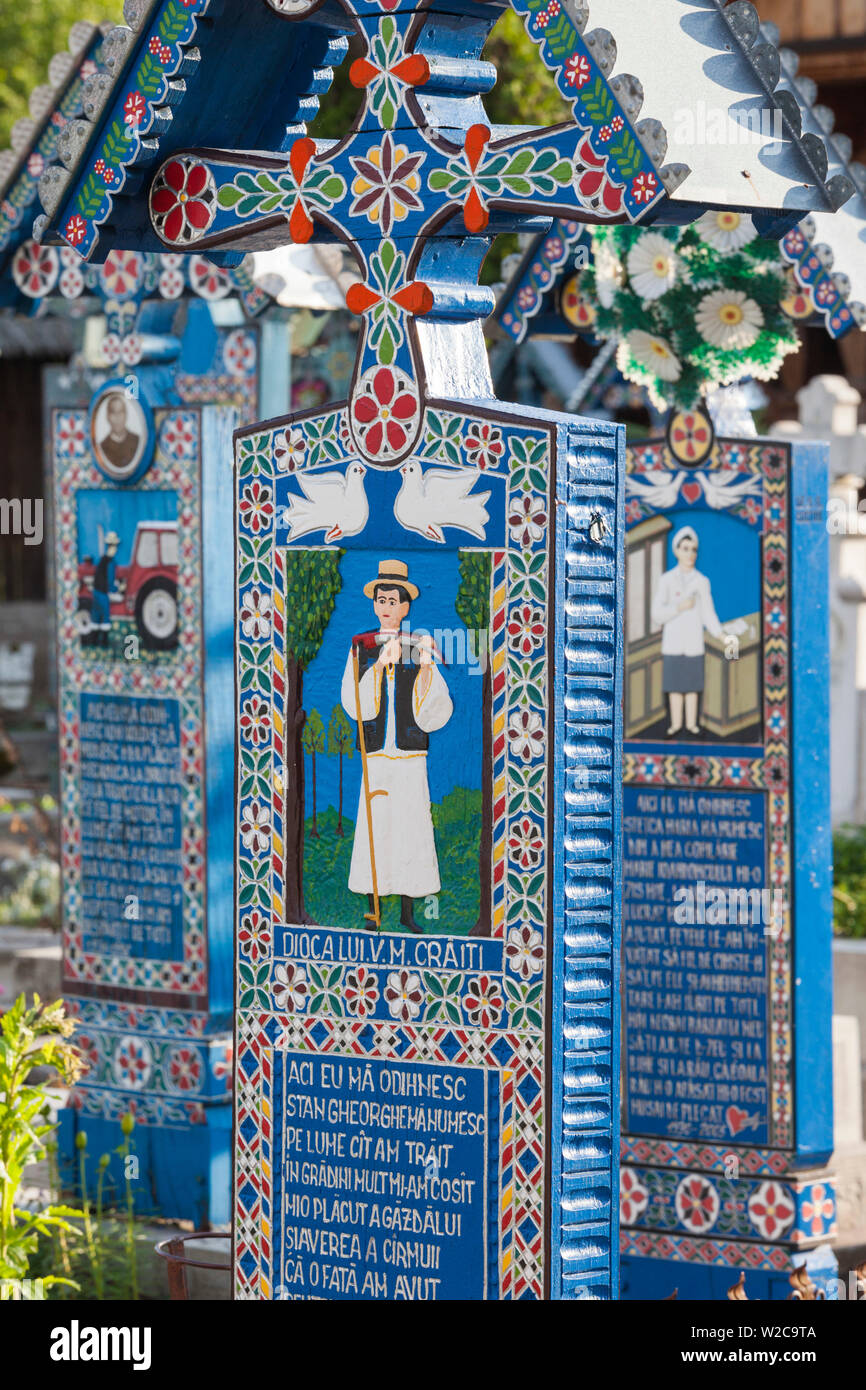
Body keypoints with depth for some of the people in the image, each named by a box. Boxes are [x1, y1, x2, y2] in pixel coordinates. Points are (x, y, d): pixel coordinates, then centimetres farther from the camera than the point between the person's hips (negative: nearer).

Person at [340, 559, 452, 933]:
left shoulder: (418, 646, 5)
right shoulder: (361, 646, 5)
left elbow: (432, 710, -1)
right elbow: (354, 703, -7)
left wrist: (426, 665, -16)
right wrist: (380, 665, -19)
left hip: (411, 754, 0)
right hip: (376, 754, 0)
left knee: (411, 827, 1)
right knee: (374, 826, -2)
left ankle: (407, 912, 10)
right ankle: (373, 911, 6)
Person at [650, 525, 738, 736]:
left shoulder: (702, 582, 3)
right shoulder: (666, 580, 0)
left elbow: (708, 615, 2)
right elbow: (656, 613, -4)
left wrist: (723, 635, -12)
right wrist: (679, 608, -18)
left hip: (694, 644, 1)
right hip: (672, 642, -1)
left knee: (692, 685, 3)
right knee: (675, 685, 2)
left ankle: (691, 723, 9)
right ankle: (676, 724, 9)